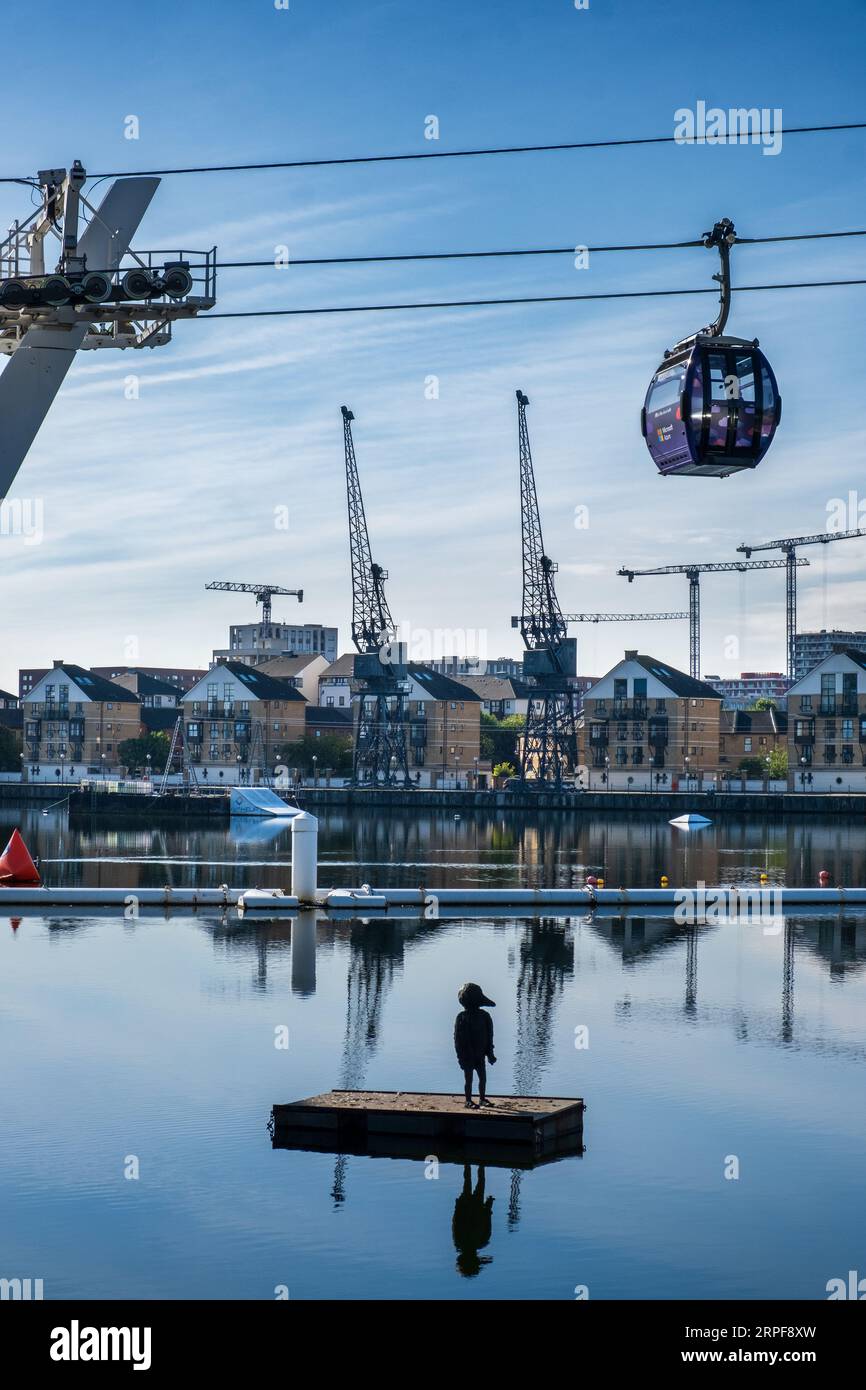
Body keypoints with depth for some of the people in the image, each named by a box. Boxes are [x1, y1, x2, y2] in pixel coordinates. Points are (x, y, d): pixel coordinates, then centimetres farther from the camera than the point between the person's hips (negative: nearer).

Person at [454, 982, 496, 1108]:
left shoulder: (484, 1016, 2)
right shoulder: (462, 1018, -10)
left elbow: (489, 1036, 9)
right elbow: (458, 1038, -9)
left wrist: (490, 1053, 8)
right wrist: (460, 1055, -12)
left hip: (479, 1054, 4)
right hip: (467, 1055, -4)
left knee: (483, 1078, 8)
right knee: (469, 1079, 1)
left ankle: (482, 1099, 25)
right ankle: (468, 1102, 11)